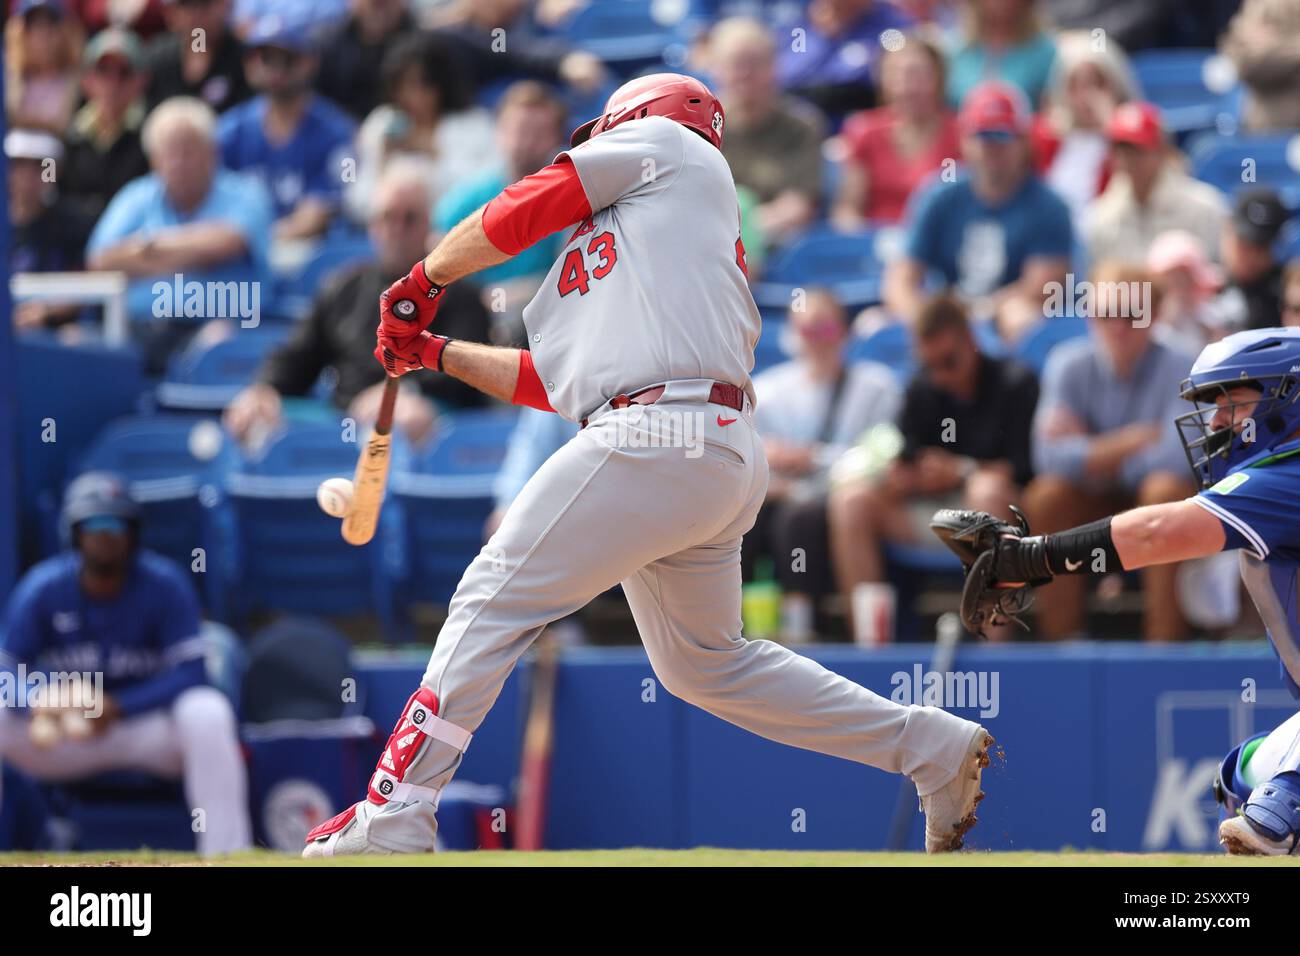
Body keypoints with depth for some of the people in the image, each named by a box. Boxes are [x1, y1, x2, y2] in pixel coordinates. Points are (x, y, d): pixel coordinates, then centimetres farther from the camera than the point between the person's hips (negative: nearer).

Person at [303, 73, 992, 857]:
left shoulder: (669, 144, 11)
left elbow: (511, 217, 7)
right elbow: (549, 382, 29)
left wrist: (422, 282, 20)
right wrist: (435, 351, 35)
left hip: (658, 435, -9)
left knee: (496, 599, -7)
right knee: (705, 663, 19)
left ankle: (394, 822, -10)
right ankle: (934, 746, 19)